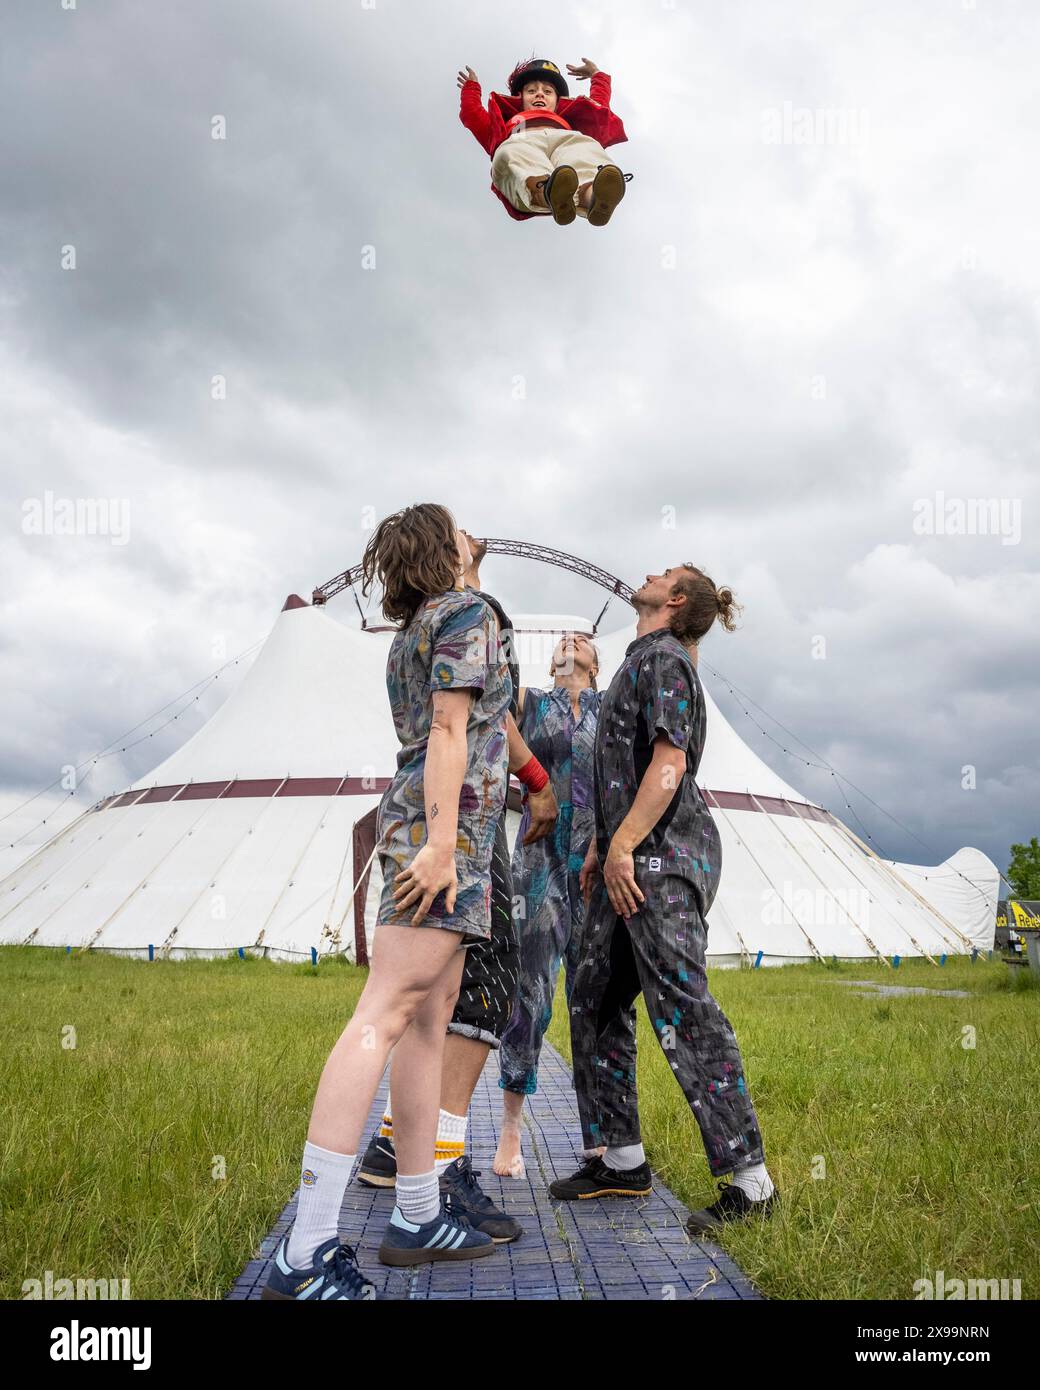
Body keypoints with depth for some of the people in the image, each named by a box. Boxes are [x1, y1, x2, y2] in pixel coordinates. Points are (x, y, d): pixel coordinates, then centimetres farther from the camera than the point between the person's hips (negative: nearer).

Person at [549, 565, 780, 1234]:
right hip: (632, 862, 11)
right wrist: (600, 846, 21)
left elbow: (669, 764, -19)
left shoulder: (663, 659, -8)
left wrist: (623, 847, -20)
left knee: (685, 1015, -12)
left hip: (663, 859, -10)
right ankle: (623, 1160, 19)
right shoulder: (642, 662, 23)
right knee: (595, 1000, 11)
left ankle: (750, 1182, -5)